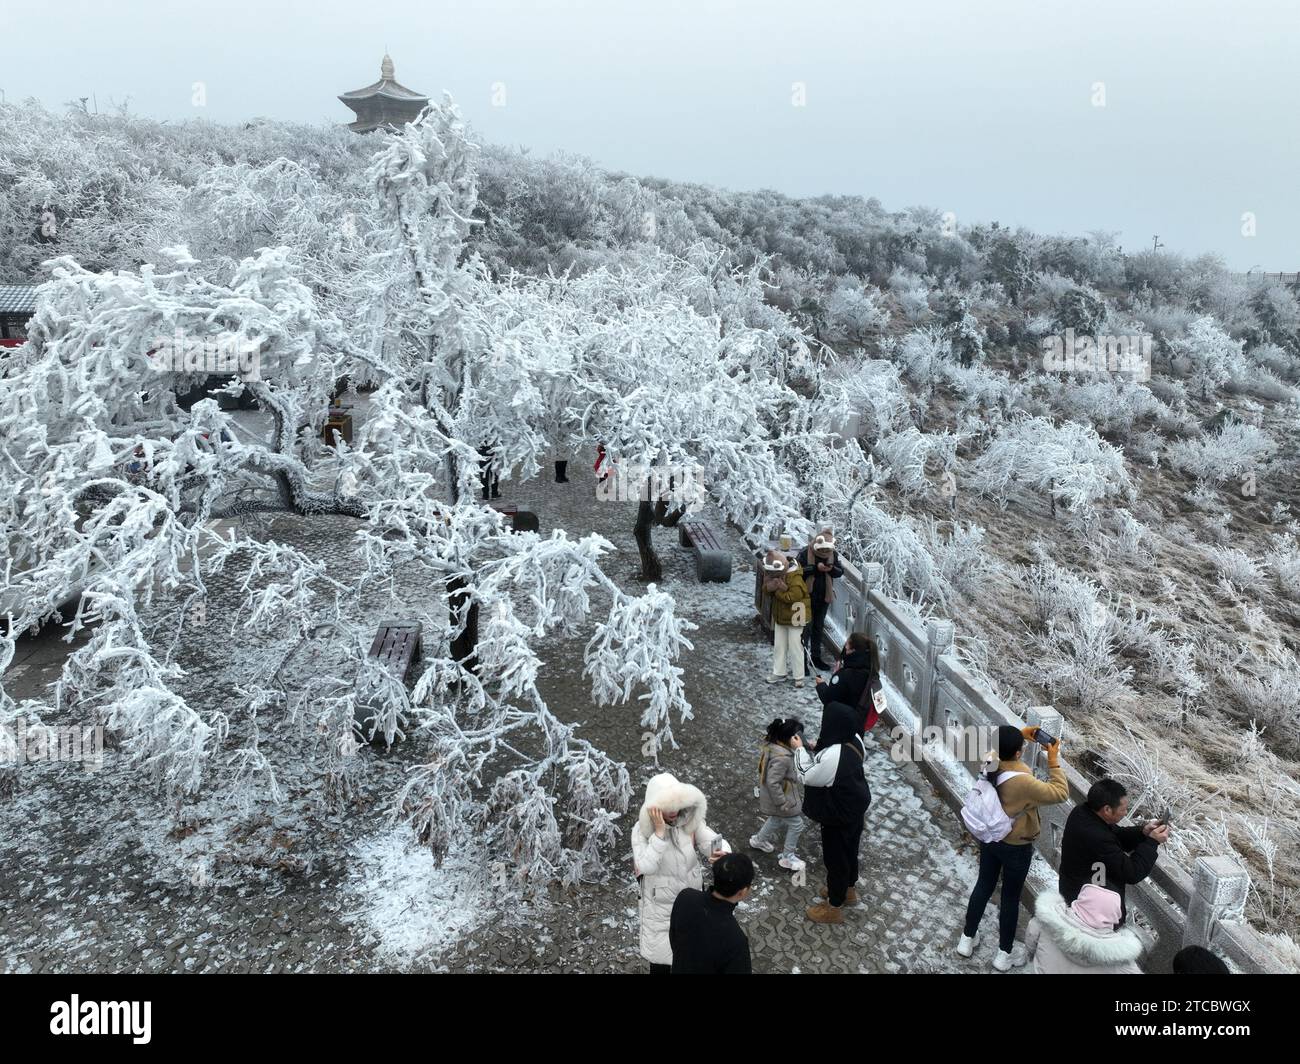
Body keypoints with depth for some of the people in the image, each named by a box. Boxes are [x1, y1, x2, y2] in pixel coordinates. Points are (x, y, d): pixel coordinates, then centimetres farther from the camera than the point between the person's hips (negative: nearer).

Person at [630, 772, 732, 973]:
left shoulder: (690, 820, -16)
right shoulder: (641, 830, -24)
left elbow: (714, 841, -22)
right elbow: (646, 867, -34)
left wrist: (724, 854, -45)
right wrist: (660, 832, -40)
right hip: (660, 902, -3)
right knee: (661, 950, 15)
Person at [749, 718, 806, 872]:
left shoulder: (771, 743, -11)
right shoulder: (782, 758, -37)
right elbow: (773, 783, -34)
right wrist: (782, 803, -22)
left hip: (771, 794, 9)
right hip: (780, 796, -9)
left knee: (777, 819, 31)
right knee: (796, 824, 10)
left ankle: (759, 840, 51)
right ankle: (787, 857, 26)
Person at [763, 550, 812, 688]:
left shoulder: (796, 579, -26)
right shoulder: (776, 574, 1)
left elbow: (791, 597, -32)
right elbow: (766, 588, 4)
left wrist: (777, 591, -21)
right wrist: (770, 586, -20)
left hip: (795, 618, -8)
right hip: (780, 617, 8)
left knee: (795, 648, -2)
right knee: (779, 645, 13)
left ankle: (799, 677, 7)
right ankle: (779, 673, 24)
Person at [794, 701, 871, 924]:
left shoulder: (832, 757, -39)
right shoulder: (854, 740, -13)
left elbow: (806, 776, -21)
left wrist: (799, 749, -9)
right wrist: (817, 748, 1)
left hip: (838, 817, -8)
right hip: (856, 807, 8)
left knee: (835, 858, 14)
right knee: (849, 850, 29)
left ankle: (834, 908, 35)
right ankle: (848, 890, 53)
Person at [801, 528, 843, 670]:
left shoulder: (833, 554, -1)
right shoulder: (806, 552, -13)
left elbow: (840, 572, 0)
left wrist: (832, 568, -21)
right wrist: (816, 568, -29)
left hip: (824, 596, 5)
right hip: (807, 595, -5)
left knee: (819, 627, 16)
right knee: (806, 627, -1)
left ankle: (816, 657, 28)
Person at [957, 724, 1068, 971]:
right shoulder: (1023, 783, -37)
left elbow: (998, 745, 7)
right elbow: (1060, 793, -23)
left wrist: (1019, 734, -1)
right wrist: (1053, 761, -20)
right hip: (1016, 847, -6)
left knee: (983, 886, 25)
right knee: (1010, 897, 16)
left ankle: (967, 939, 41)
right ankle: (1005, 953, 36)